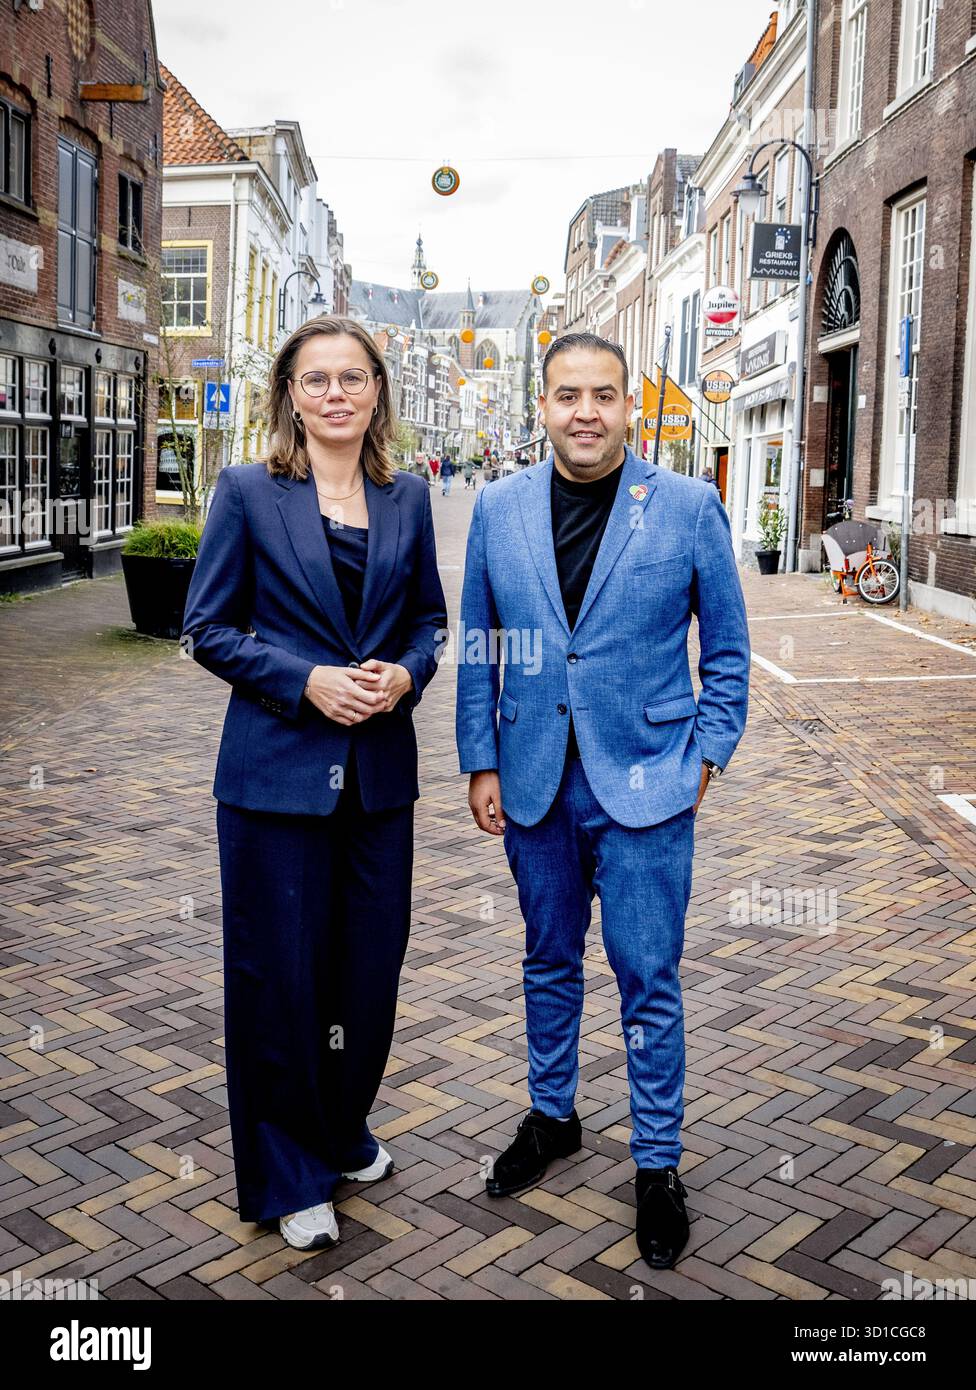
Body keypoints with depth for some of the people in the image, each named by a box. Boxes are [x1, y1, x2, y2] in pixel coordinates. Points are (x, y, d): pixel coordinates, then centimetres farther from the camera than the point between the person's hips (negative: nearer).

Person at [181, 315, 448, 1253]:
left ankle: (343, 1135, 36)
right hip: (278, 768, -3)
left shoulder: (406, 498, 7)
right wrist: (308, 680, -16)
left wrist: (405, 672, -7)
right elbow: (208, 628, -3)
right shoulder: (249, 492, -3)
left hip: (380, 770, 4)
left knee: (370, 966, 12)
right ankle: (286, 1179, 23)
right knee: (283, 974, 4)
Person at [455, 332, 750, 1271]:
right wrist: (480, 763, 3)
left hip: (645, 784, -3)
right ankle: (551, 1117, 39)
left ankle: (657, 1165, 21)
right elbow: (476, 647, 7)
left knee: (647, 976, 3)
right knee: (549, 961, 18)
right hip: (535, 782, 3)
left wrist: (706, 755, -4)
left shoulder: (688, 507, -5)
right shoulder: (499, 508, 2)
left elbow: (728, 646, 3)